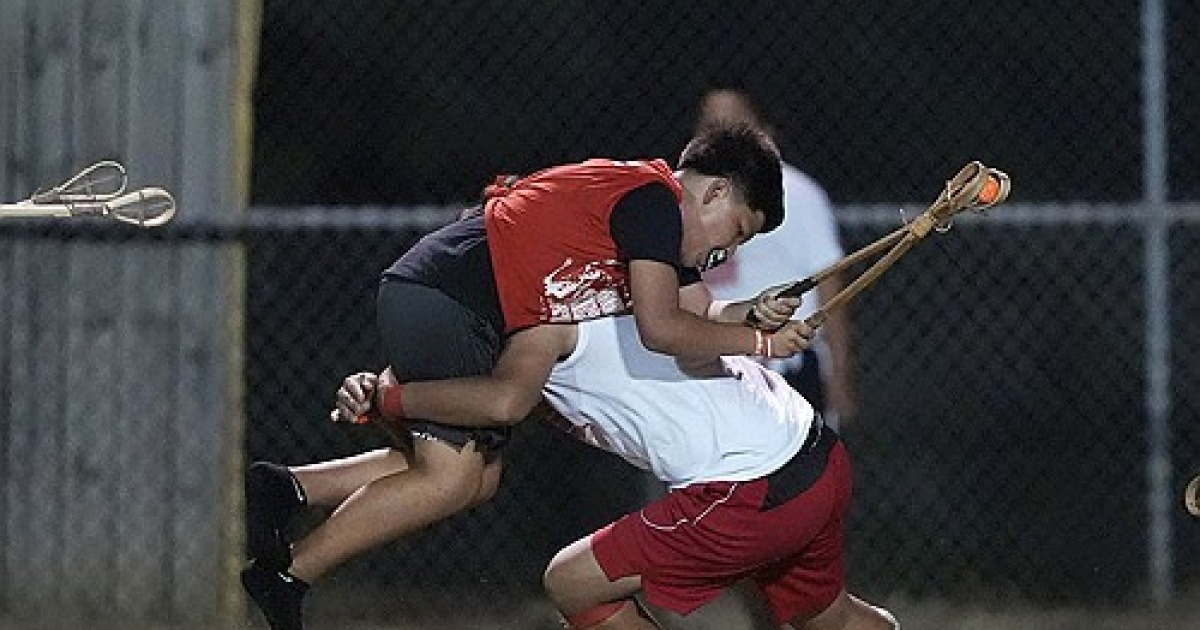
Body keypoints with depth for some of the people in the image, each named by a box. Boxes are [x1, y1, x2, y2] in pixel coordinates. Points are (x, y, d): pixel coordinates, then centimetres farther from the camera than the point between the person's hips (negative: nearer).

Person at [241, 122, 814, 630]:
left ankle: (284, 489, 5)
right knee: (451, 477, -13)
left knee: (478, 477, 8)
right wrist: (760, 342, -11)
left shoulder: (651, 206, 20)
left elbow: (698, 310, 18)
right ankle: (285, 575, -9)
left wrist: (753, 312, -1)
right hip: (439, 299, -10)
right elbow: (660, 327, -20)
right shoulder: (654, 199, -12)